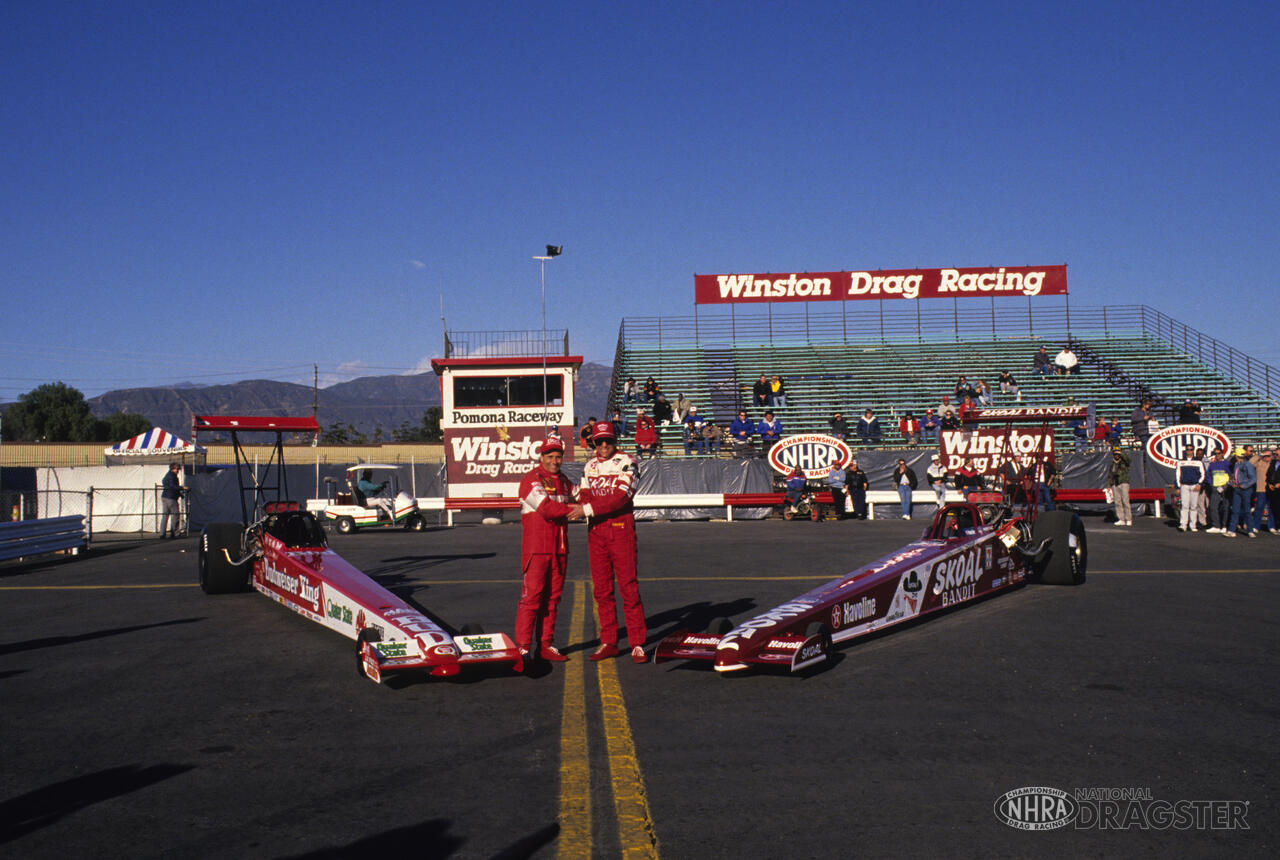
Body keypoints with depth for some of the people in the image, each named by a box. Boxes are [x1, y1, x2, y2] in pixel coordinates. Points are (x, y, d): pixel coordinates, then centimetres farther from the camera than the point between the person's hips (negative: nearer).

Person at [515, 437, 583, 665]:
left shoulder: (564, 481, 18)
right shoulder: (532, 480, -8)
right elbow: (546, 507, -20)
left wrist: (583, 507, -1)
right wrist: (575, 510, -15)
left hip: (559, 548, 7)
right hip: (536, 548, -7)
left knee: (552, 597, 8)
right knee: (532, 595, -9)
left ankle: (546, 645, 14)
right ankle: (522, 647, -6)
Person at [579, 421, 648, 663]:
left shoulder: (626, 463, -5)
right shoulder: (589, 466, 14)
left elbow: (621, 497, -16)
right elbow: (584, 496, 7)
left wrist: (590, 507, -20)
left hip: (621, 527, -5)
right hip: (595, 529, 5)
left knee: (628, 586, -5)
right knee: (601, 588, 7)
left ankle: (637, 643, -1)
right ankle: (608, 642, 15)